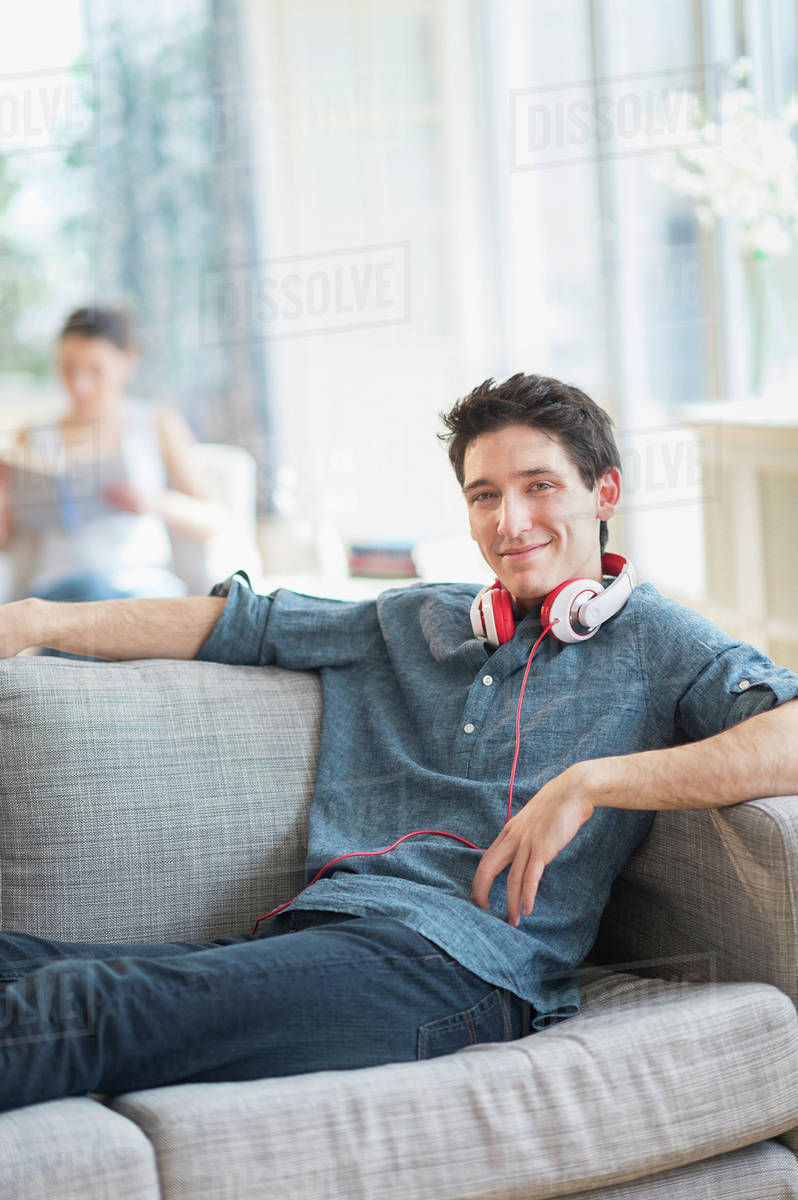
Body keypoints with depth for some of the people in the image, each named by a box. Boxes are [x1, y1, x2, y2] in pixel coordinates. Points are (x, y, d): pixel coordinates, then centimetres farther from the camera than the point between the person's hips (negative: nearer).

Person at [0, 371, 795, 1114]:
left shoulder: (655, 642, 10)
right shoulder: (414, 621, 27)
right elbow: (239, 621, 30)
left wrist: (588, 784, -13)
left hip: (459, 959, -6)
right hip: (306, 933, 6)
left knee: (67, 1009, -29)